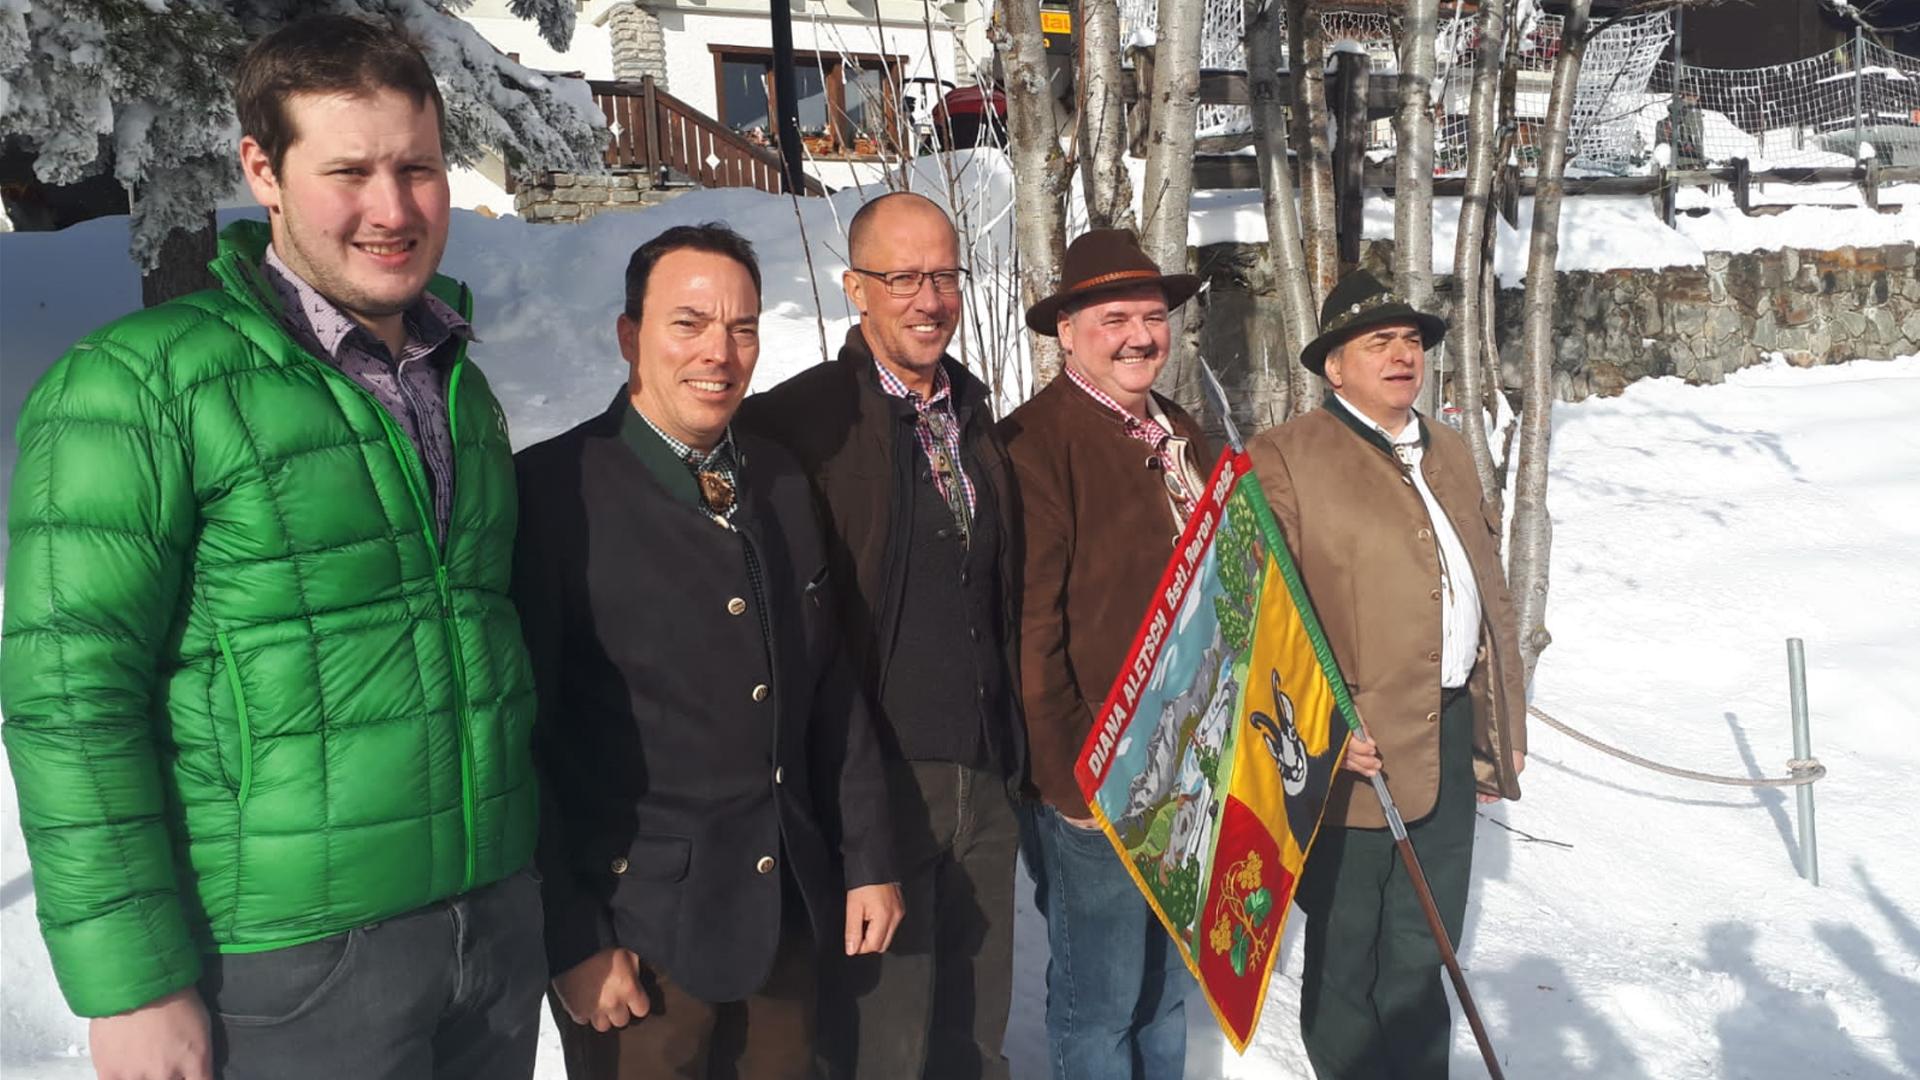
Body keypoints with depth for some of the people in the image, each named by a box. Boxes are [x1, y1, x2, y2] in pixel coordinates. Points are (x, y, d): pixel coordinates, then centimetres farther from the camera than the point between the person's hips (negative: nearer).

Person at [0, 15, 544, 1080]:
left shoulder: (464, 391, 8)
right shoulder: (137, 384, -11)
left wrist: (526, 893, 15)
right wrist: (134, 985, -15)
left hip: (498, 921, 6)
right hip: (295, 965, -5)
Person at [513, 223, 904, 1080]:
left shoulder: (779, 480, 6)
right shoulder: (554, 490, -12)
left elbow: (831, 687, 10)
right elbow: (524, 735, -12)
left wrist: (867, 861, 9)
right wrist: (571, 940, -11)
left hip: (788, 912, 5)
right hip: (638, 933, -5)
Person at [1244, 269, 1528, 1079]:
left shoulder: (1448, 450, 15)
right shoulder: (1285, 458, -8)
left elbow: (1490, 592, 17)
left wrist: (1504, 724, 15)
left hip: (1454, 739, 6)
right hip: (1356, 749, -6)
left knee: (1422, 952, 18)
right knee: (1346, 957, 10)